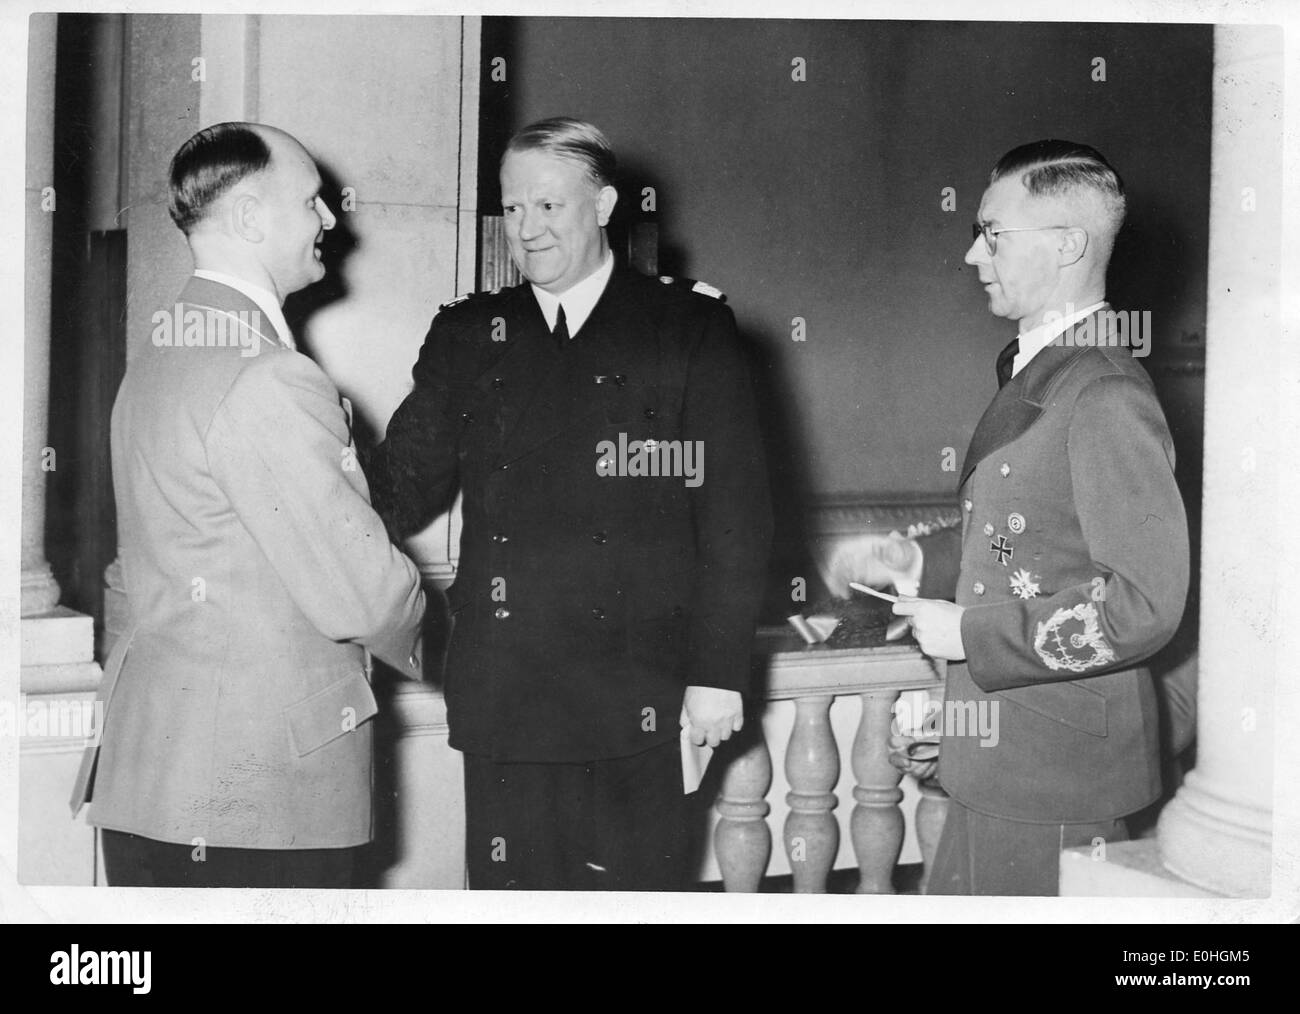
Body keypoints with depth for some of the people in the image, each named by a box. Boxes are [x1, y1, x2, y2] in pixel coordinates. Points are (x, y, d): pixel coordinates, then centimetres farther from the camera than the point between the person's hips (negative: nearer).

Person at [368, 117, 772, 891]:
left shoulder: (692, 330, 2)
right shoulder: (467, 335, 12)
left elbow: (735, 515, -1)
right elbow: (406, 483, 10)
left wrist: (719, 673, -5)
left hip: (634, 708, -2)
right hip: (501, 702, 3)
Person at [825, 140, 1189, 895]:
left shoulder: (1108, 399, -20)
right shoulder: (1034, 375, 12)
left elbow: (1145, 602, -24)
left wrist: (973, 634, -19)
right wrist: (919, 561, 7)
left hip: (1057, 772, -9)